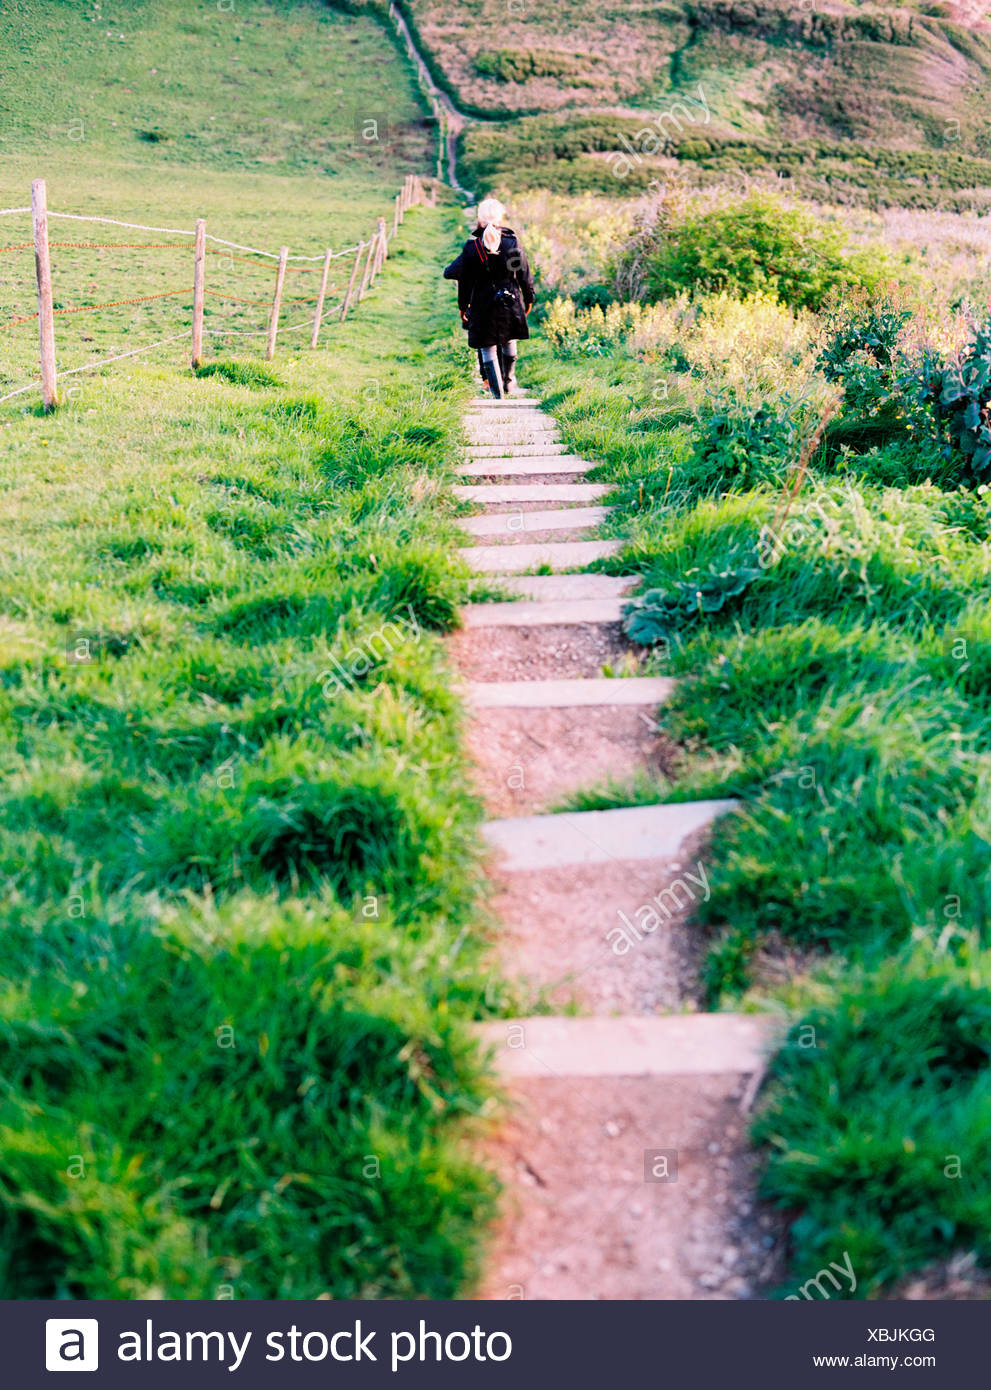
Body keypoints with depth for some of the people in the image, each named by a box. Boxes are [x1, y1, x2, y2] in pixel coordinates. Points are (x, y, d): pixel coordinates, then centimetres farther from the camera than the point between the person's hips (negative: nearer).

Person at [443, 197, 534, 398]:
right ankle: (507, 384, 32)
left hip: (483, 304, -2)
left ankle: (497, 390, 4)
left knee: (488, 348, 6)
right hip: (510, 302, 2)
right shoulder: (512, 242, -6)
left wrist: (463, 306, 10)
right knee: (509, 344, 20)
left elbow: (465, 281, -2)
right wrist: (529, 298, 14)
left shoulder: (471, 246, -8)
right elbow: (524, 274, 0)